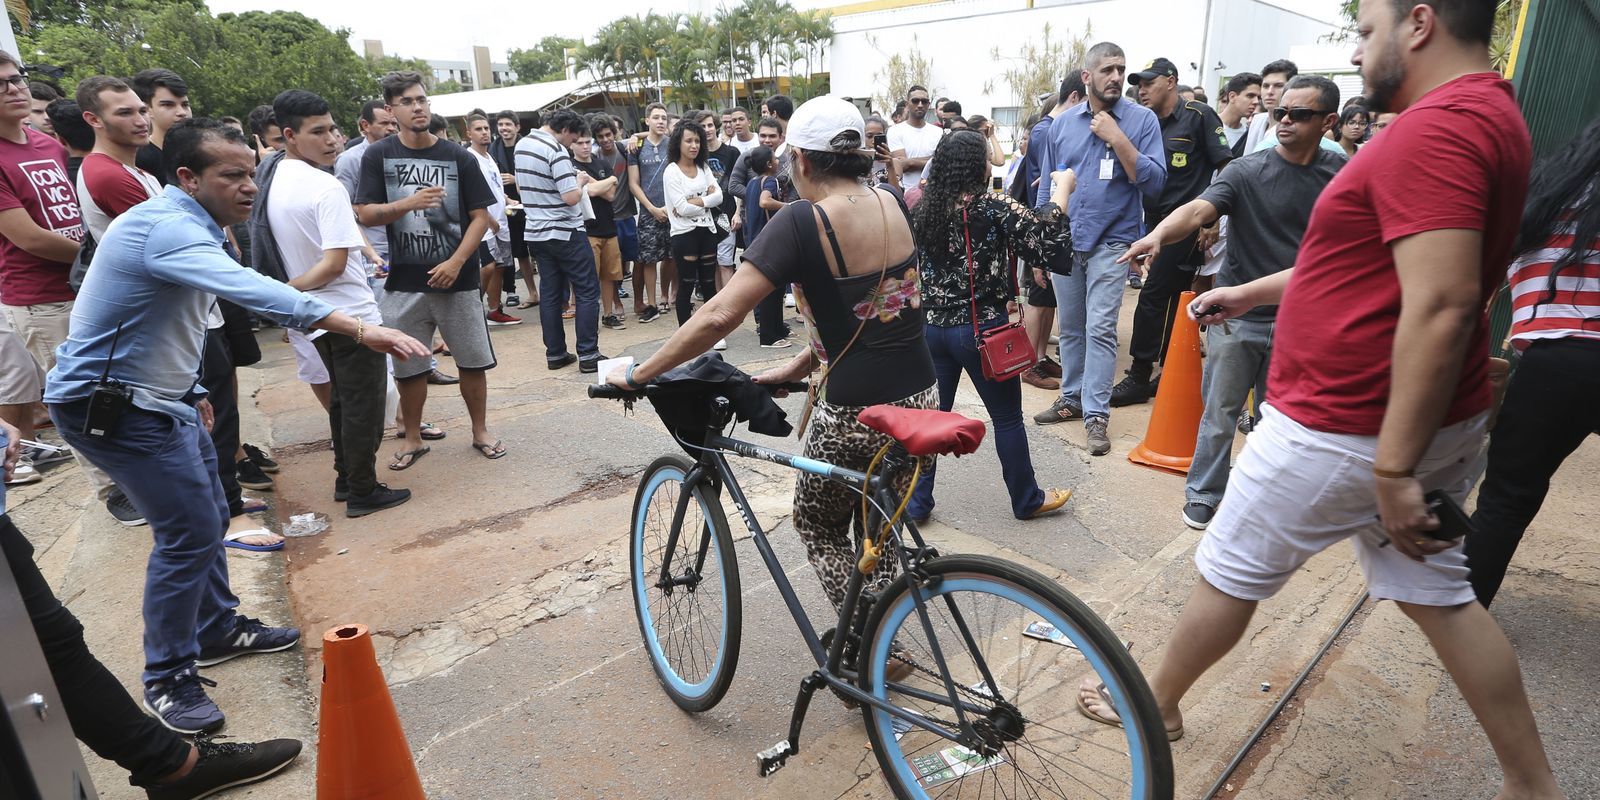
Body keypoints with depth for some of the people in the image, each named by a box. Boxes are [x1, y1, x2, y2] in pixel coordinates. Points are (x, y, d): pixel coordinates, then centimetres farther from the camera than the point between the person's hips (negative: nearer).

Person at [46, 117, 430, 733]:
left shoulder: (185, 225, 9)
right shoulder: (167, 228, -25)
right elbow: (254, 292, -43)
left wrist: (190, 390, 19)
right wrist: (363, 329, -51)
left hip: (158, 397, 10)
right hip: (109, 404, -10)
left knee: (207, 517, 15)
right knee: (189, 532, -10)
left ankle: (217, 630, 32)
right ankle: (167, 679, 6)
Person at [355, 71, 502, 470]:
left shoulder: (459, 157, 1)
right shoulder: (378, 156, 2)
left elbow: (481, 216, 0)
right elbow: (365, 214, -1)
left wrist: (456, 262, -12)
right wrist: (409, 203, -20)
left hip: (457, 278, 0)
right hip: (403, 282, 1)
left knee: (473, 361, 5)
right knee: (408, 366, 8)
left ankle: (480, 431, 23)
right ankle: (413, 440, 24)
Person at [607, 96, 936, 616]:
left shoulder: (802, 221, -15)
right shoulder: (893, 205, 4)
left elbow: (720, 315, -21)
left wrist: (639, 374, -11)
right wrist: (802, 364, 12)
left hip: (853, 412, -6)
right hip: (920, 399, 6)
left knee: (819, 527, 21)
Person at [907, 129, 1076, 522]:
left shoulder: (923, 209, 2)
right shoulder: (993, 207, -15)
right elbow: (1048, 243, -17)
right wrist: (1062, 188, -6)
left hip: (931, 328, 5)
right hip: (983, 330, -5)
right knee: (1007, 418, 11)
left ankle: (916, 502, 20)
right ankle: (1027, 500, 26)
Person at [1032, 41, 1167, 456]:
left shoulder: (1142, 119, -2)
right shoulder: (1062, 123, 7)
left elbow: (1154, 182, -10)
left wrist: (1117, 139, -17)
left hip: (1110, 242, -3)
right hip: (1063, 241, 4)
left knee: (1100, 329, -8)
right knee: (1070, 327, 11)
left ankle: (1096, 414, -3)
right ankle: (1072, 398, 25)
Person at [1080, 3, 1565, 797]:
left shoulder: (1434, 126, -21)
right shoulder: (1488, 112, 13)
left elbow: (1440, 307, -28)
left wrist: (1395, 471, -26)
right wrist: (1249, 291, 26)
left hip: (1347, 429, -9)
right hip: (1435, 421, 9)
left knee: (1228, 572, 9)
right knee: (1436, 593, 19)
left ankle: (1155, 703, 30)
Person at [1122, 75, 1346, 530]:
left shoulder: (1340, 175, 2)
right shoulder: (1247, 171, -8)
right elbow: (1199, 209, -24)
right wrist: (1159, 233, -45)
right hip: (1239, 314, -2)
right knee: (1220, 412, 5)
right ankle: (1203, 494, 21)